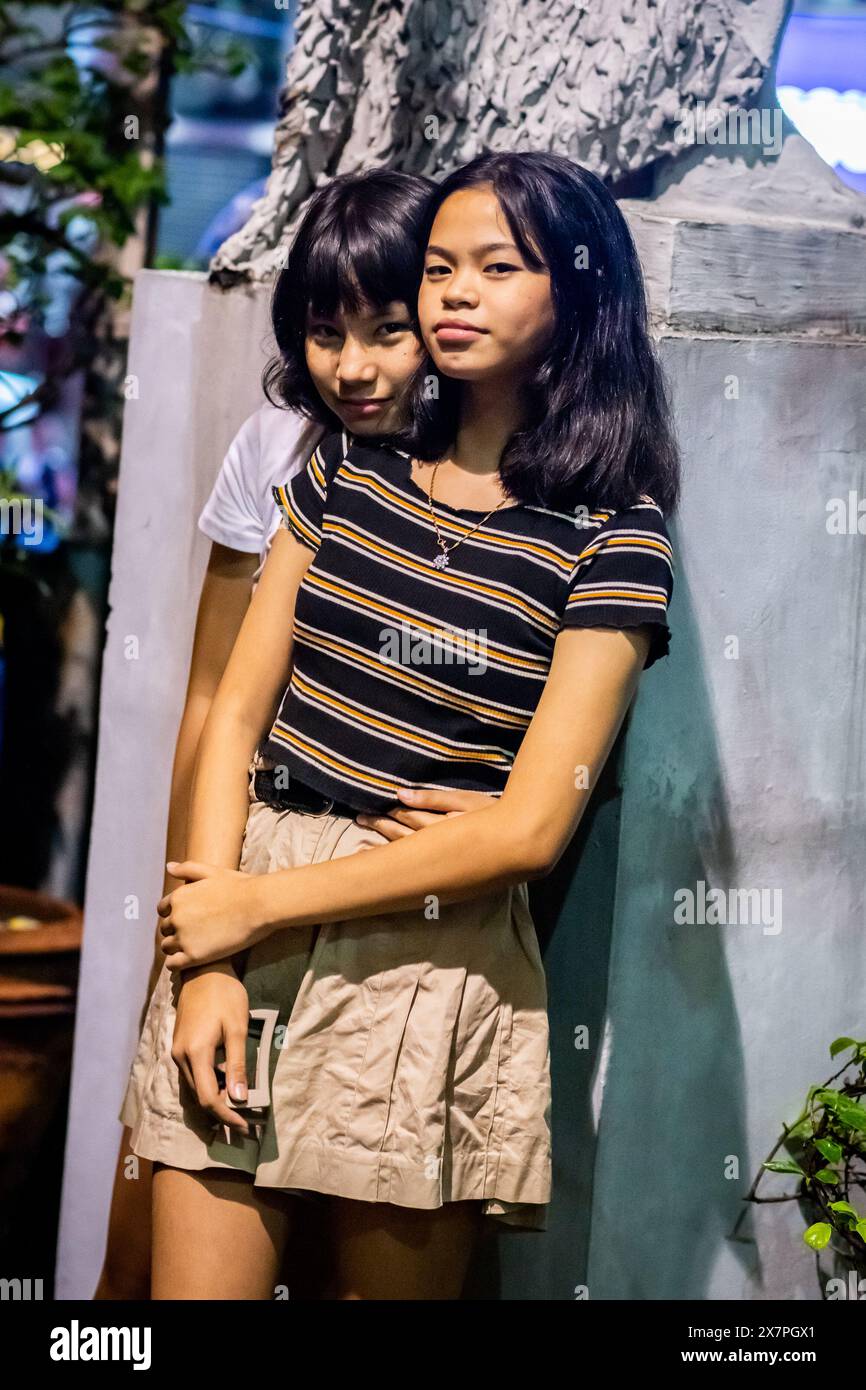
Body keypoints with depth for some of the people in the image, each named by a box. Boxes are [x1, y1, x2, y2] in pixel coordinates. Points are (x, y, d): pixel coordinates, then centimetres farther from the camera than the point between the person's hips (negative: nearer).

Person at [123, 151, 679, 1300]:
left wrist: (257, 905, -9)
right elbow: (236, 713, 6)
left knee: (397, 1278, 8)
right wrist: (207, 959, -7)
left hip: (434, 954, -3)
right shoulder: (349, 471, 9)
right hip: (243, 926, 3)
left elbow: (530, 828, -10)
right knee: (198, 1283, -1)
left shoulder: (611, 536, -3)